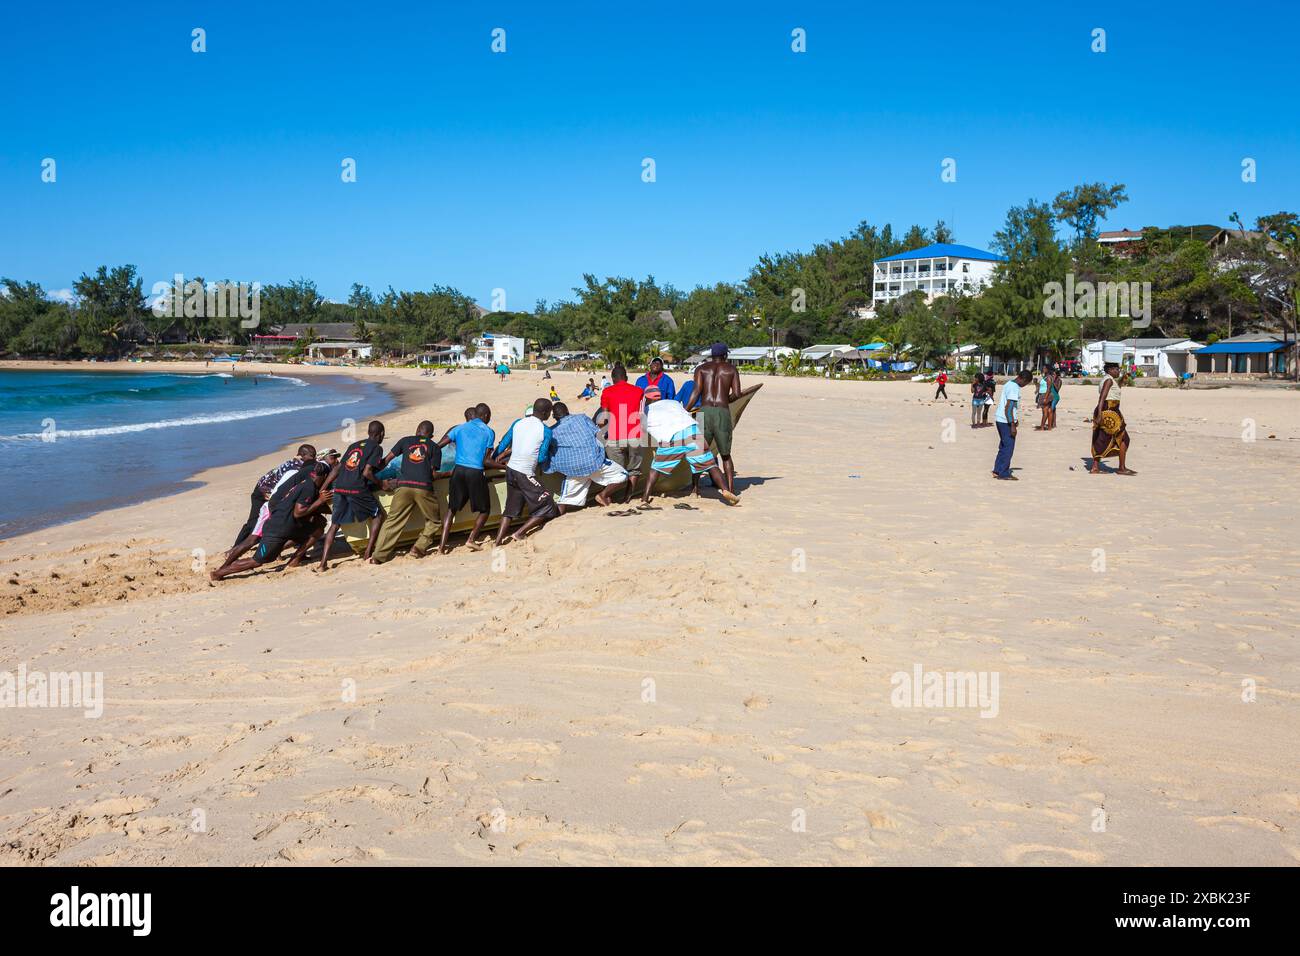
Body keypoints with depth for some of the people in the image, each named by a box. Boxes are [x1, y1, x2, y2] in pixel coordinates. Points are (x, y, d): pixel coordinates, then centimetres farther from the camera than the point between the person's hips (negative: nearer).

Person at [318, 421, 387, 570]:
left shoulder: (354, 445, 23)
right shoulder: (376, 448, 3)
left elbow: (338, 469, 20)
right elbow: (367, 472, -9)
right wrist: (379, 483, 6)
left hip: (339, 487, 6)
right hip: (357, 489, -6)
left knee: (334, 524, 11)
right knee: (378, 515, 14)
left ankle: (323, 562, 0)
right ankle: (368, 552, 7)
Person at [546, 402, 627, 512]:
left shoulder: (552, 432, 10)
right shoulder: (582, 418, 10)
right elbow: (598, 435, 9)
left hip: (573, 470, 2)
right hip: (594, 461, -2)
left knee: (562, 505, 12)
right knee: (622, 475, 16)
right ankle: (603, 494, 3)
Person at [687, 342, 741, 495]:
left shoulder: (701, 368, 13)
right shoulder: (731, 369, 14)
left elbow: (697, 391, -2)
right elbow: (736, 393, 3)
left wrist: (686, 410, -1)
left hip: (704, 411, 0)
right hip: (723, 413, 0)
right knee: (725, 455, 10)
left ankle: (695, 487, 5)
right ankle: (731, 489, 2)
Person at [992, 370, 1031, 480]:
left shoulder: (1009, 384, 14)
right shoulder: (1014, 388, -17)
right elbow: (1008, 407, -22)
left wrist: (1015, 419, 28)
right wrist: (1012, 425, -21)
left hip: (1001, 420, 10)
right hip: (1006, 421, -10)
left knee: (1003, 446, 16)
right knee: (1008, 446, -4)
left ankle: (997, 471, 19)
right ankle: (1004, 474, 0)